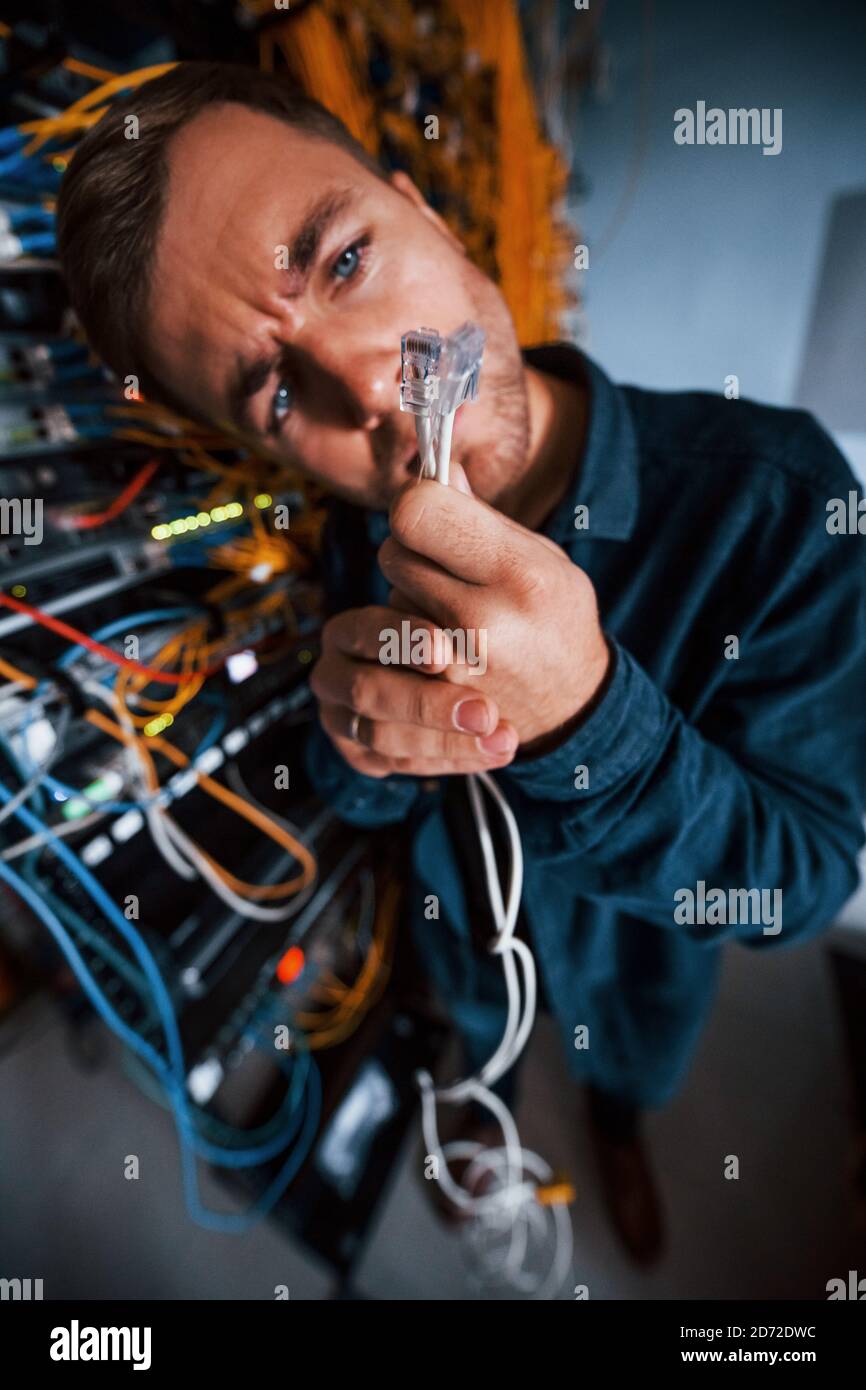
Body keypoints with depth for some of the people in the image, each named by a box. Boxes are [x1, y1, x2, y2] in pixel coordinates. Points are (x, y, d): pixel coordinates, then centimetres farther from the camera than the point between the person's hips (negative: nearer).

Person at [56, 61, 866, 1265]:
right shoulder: (365, 530, -24)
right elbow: (356, 795, -12)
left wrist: (586, 716, -49)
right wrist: (362, 736, -38)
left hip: (643, 941, 0)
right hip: (462, 913, 2)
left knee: (631, 1063, 34)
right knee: (479, 1035, 35)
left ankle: (618, 1129, 75)